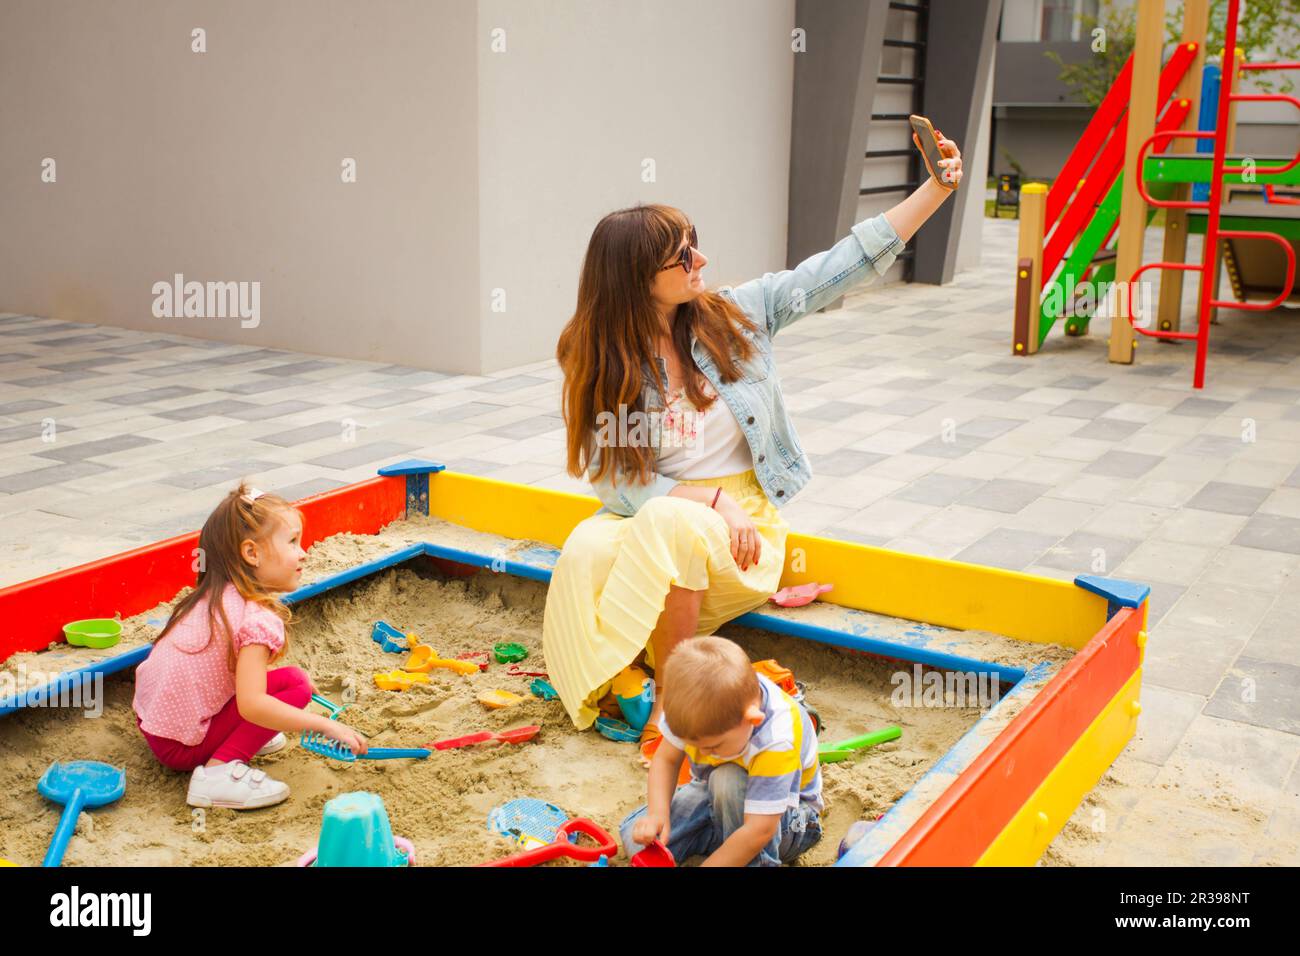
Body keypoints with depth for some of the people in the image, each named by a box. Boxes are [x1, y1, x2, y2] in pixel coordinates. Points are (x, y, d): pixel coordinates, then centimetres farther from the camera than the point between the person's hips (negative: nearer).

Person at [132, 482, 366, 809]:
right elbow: (251, 704, -31)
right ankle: (219, 771, -15)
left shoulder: (210, 596, 5)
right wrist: (328, 726, -26)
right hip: (181, 745, -9)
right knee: (294, 683, -11)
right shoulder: (259, 619, -22)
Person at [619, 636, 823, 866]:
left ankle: (758, 863, -19)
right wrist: (657, 814, -30)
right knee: (635, 836, -11)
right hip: (715, 795, 5)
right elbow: (666, 760, -13)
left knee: (727, 781, -37)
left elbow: (759, 831, -39)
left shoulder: (778, 742, -39)